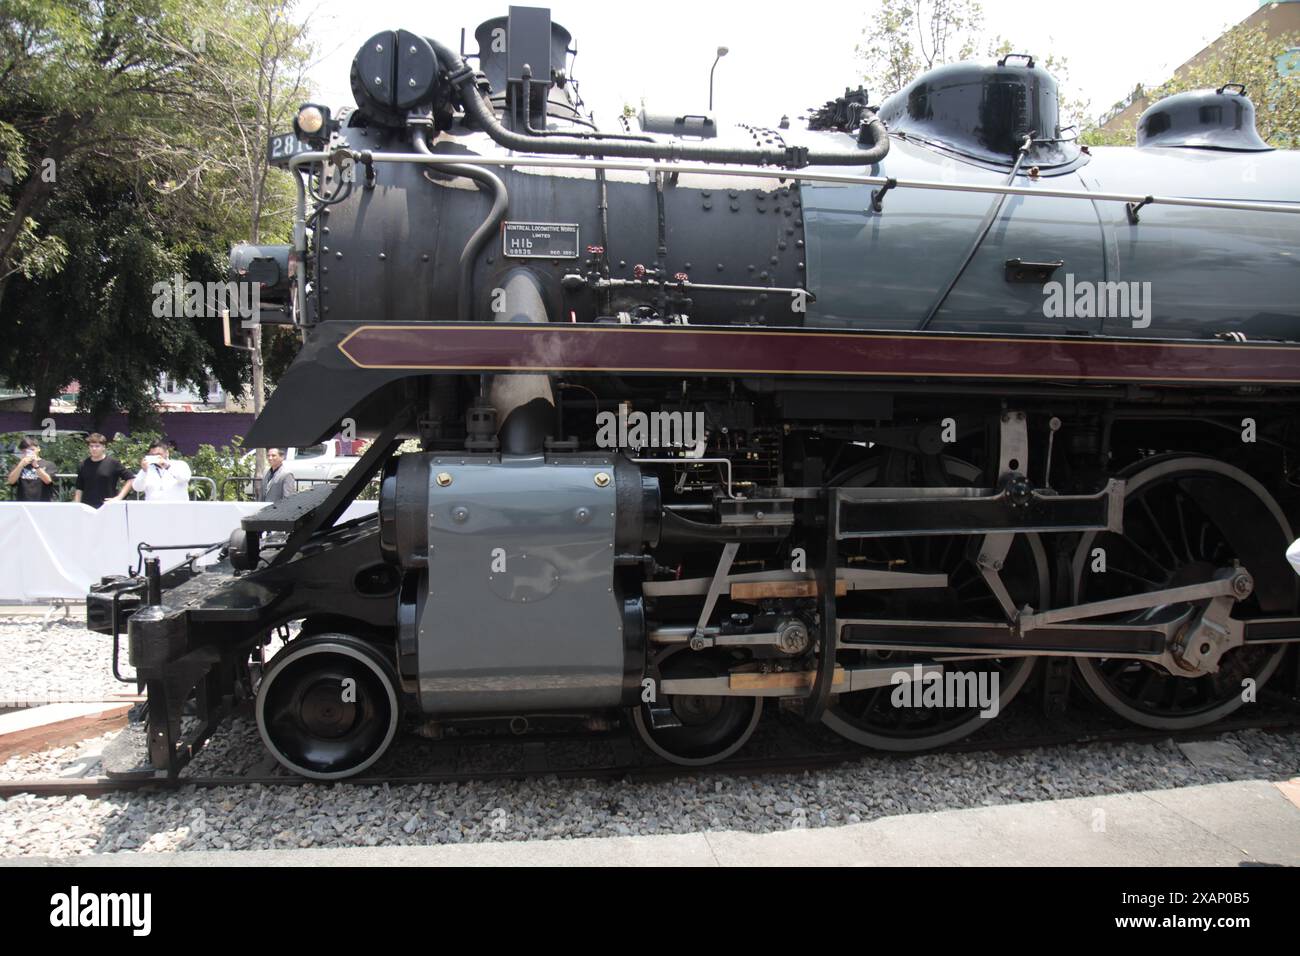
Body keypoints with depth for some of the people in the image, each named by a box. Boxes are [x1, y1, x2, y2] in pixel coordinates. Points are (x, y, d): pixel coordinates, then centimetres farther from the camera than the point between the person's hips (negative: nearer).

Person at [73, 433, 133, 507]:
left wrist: (119, 497, -7)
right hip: (87, 507, 3)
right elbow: (79, 489, 14)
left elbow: (130, 479, -2)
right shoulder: (84, 465, 9)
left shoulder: (113, 463, -2)